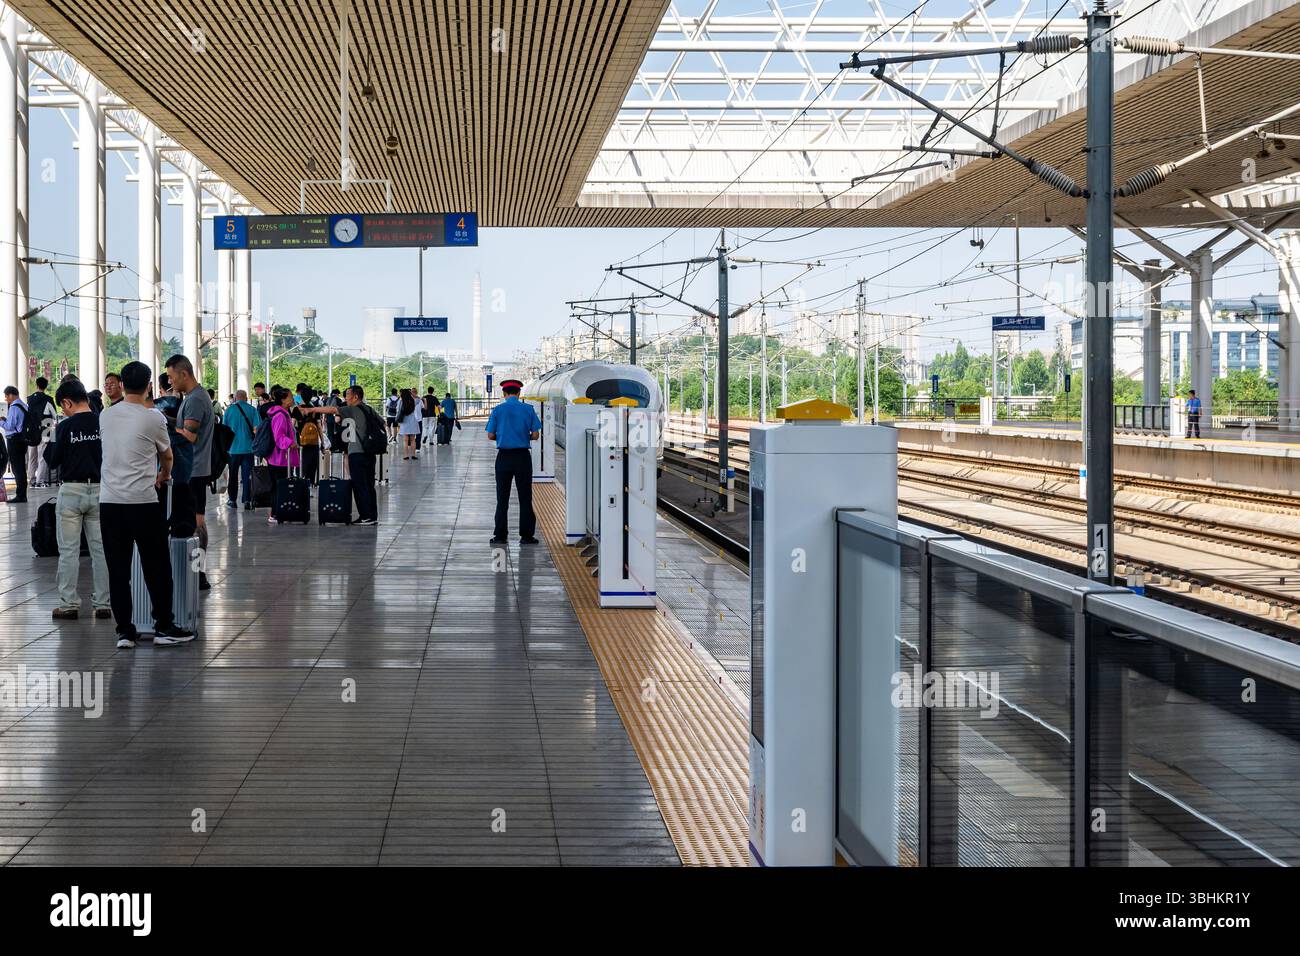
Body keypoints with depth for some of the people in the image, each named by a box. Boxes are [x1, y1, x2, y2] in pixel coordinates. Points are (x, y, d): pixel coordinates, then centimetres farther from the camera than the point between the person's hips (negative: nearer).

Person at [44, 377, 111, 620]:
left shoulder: (65, 427, -10)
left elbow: (53, 461, -3)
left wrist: (48, 444, 14)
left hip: (71, 491, -3)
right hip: (100, 490, 3)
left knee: (69, 550, 4)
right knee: (100, 549, 8)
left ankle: (68, 604, 4)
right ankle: (103, 603, 10)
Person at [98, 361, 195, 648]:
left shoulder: (105, 416, 8)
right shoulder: (152, 418, -7)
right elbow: (167, 455, 11)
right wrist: (164, 474, 37)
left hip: (108, 501, 5)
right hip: (142, 501, -5)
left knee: (118, 569, 7)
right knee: (157, 567, 5)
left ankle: (124, 631, 7)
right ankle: (164, 627, 8)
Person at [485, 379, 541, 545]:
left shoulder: (498, 410, -3)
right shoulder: (528, 409, -3)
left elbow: (490, 435, -3)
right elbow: (535, 435, -4)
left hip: (504, 457, 0)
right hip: (523, 456, 0)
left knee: (502, 497, 8)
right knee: (525, 497, 6)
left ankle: (500, 535, 8)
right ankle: (526, 535, 6)